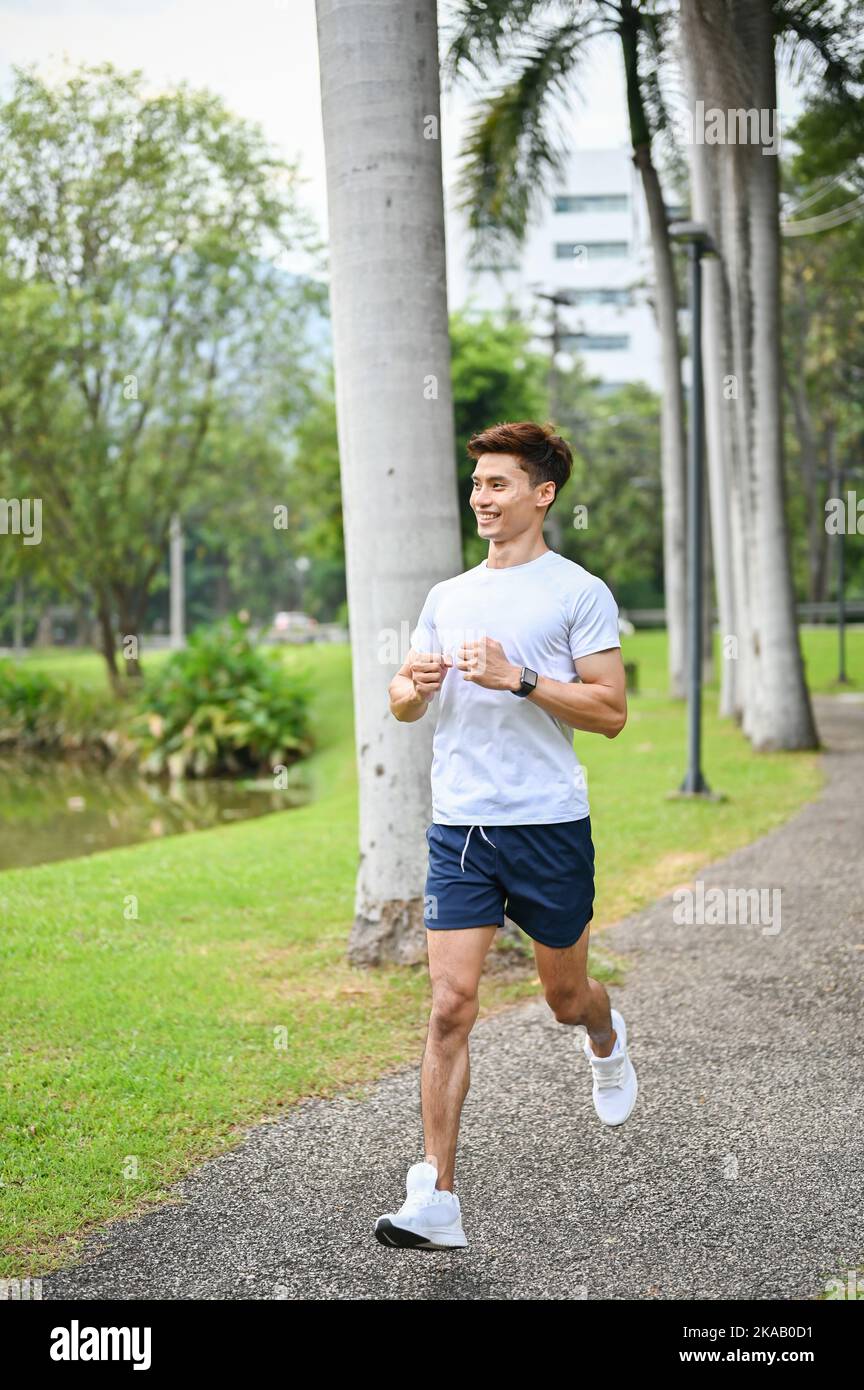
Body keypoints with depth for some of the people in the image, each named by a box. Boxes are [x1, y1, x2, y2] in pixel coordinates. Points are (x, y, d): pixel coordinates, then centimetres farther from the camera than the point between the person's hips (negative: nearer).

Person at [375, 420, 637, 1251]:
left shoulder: (579, 591, -3)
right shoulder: (448, 597, 12)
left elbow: (610, 712, -8)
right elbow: (404, 704, 18)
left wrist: (518, 678, -18)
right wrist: (412, 685, -6)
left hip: (550, 825, -3)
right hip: (459, 827, 3)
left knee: (565, 996, 14)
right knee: (450, 1005, -7)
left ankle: (607, 1041, 52)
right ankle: (437, 1199, -6)